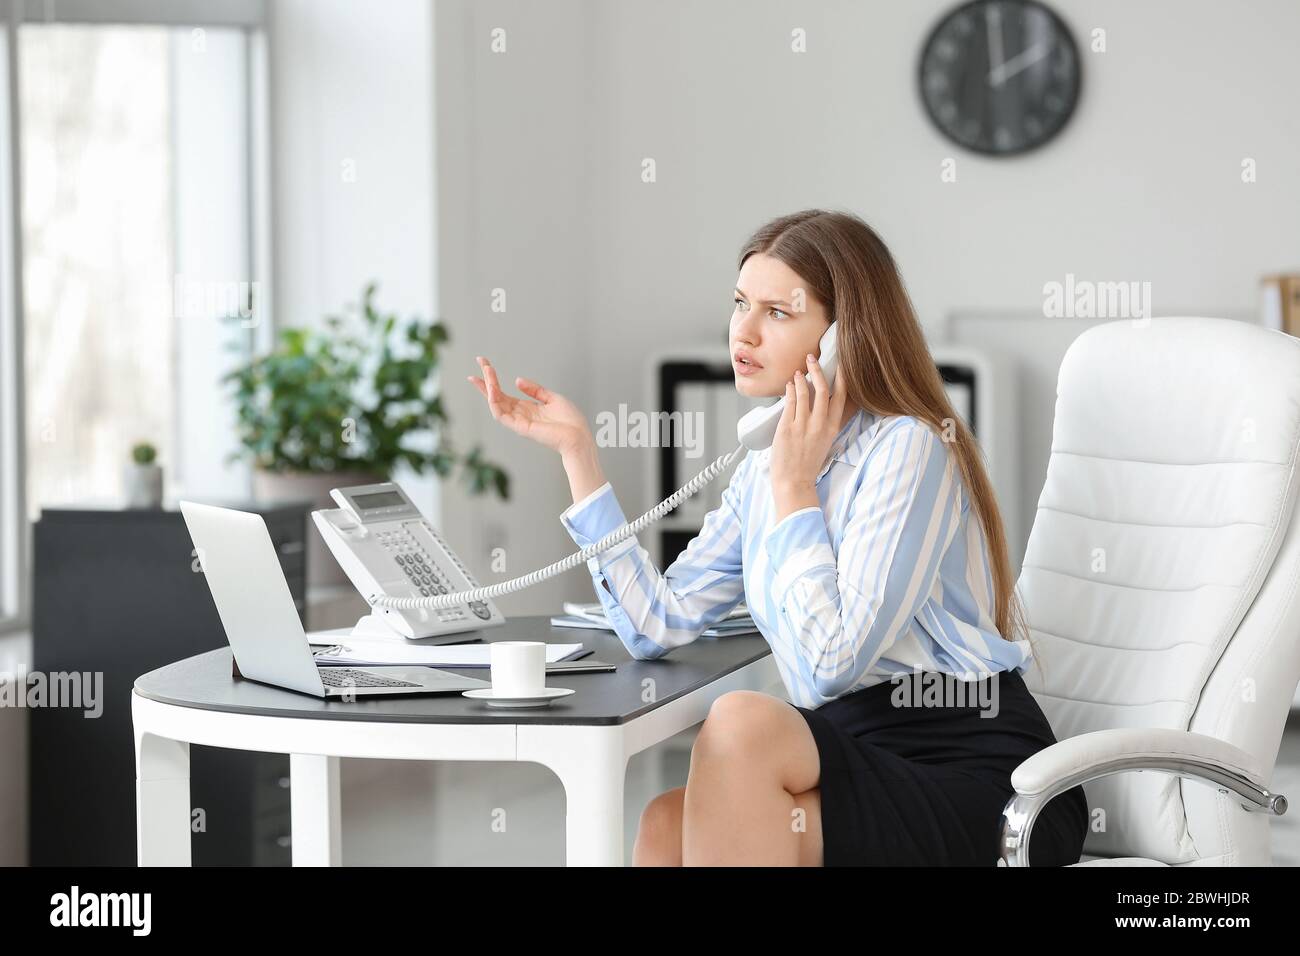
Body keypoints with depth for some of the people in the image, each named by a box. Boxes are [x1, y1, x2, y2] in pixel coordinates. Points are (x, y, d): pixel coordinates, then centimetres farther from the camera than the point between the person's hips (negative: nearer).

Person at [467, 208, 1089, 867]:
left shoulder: (906, 449, -13)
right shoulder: (762, 469, 13)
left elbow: (828, 665, -20)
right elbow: (656, 624, 5)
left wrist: (795, 484, -13)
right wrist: (577, 450, 5)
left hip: (977, 782, -7)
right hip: (865, 757, 7)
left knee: (743, 722, -28)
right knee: (668, 826, -19)